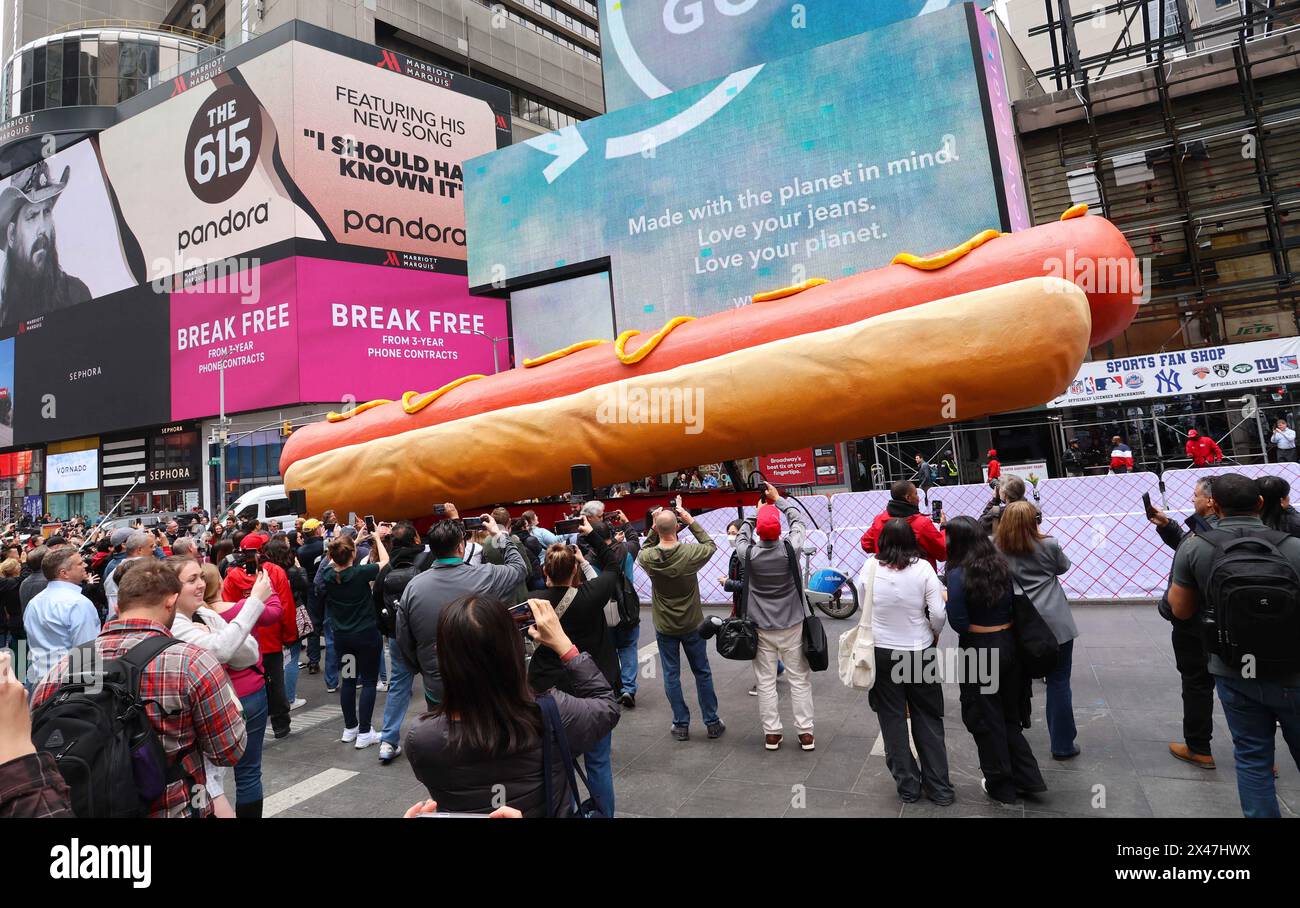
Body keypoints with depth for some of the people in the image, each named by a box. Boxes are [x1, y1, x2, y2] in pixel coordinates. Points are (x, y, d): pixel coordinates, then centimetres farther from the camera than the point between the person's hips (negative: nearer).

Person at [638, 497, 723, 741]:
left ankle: (681, 725, 19)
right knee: (702, 672, 14)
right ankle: (712, 723, 24)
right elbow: (711, 545, 0)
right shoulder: (690, 553, -21)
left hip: (664, 627, 0)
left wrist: (653, 529, -5)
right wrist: (691, 521, -5)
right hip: (692, 624, 0)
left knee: (671, 675, 12)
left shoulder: (648, 557, -17)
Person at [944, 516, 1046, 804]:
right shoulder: (1003, 565, -1)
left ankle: (1001, 786, 28)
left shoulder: (958, 575, -18)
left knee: (985, 719, 13)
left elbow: (959, 624, -18)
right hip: (1009, 644, 6)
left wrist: (947, 601, -3)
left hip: (978, 651, -6)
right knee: (1008, 716, 23)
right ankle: (1028, 779, 29)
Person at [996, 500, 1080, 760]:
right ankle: (1062, 745, 16)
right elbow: (1063, 566, 13)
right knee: (1058, 683, 8)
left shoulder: (996, 549, -6)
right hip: (1055, 624, -2)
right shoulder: (1048, 545, -7)